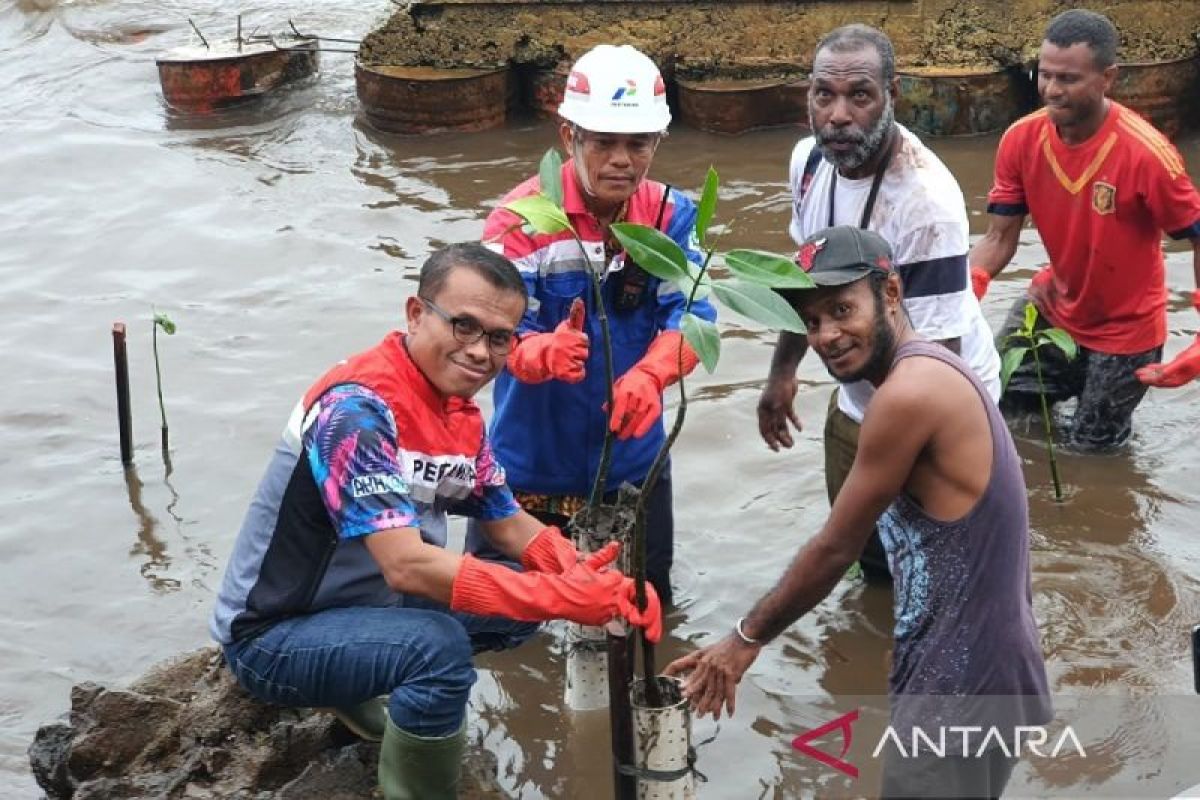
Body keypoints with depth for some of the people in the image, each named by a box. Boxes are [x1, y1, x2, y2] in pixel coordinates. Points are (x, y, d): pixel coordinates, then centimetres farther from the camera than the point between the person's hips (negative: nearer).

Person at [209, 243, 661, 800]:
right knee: (440, 647, -33)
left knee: (527, 603, 6)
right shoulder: (357, 407, -27)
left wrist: (592, 583, -13)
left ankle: (361, 691, 15)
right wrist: (562, 597, -36)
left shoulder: (460, 412, 1)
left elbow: (510, 525, 7)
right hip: (274, 637, -9)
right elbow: (406, 565, -34)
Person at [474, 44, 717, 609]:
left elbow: (690, 314, -18)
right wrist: (546, 352, -46)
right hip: (532, 458, -3)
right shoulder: (522, 217, -17)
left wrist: (648, 376, -39)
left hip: (631, 458, 3)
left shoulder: (670, 214, -7)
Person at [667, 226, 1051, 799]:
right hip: (969, 671, 10)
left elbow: (836, 549, -13)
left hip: (962, 689, -10)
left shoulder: (910, 393, -21)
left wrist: (746, 638, -2)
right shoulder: (931, 375, 10)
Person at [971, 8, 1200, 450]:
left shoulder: (1146, 153, -31)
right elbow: (999, 238, -9)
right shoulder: (1021, 139, -16)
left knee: (1088, 449, 11)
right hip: (1052, 305, 4)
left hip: (1124, 328, -4)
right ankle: (1074, 383, 34)